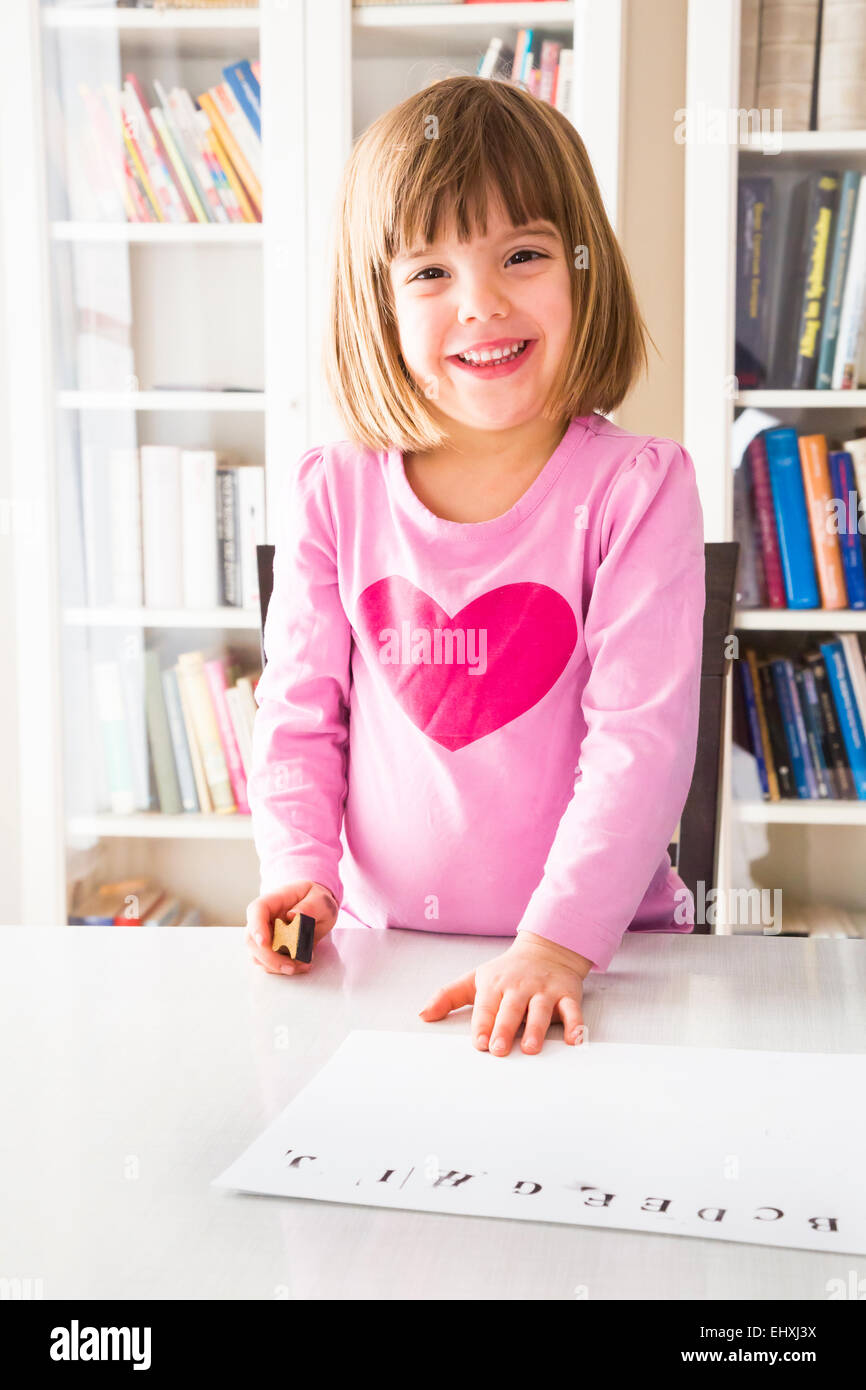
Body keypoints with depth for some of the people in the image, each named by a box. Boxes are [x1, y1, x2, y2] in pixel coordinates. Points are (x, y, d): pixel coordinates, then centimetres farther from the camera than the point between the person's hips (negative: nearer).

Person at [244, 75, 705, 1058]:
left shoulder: (637, 486, -7)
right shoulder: (332, 495, 1)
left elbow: (644, 734, -13)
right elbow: (299, 713, 8)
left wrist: (558, 939, -21)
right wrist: (299, 869, -7)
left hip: (600, 943, -2)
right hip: (383, 940, 2)